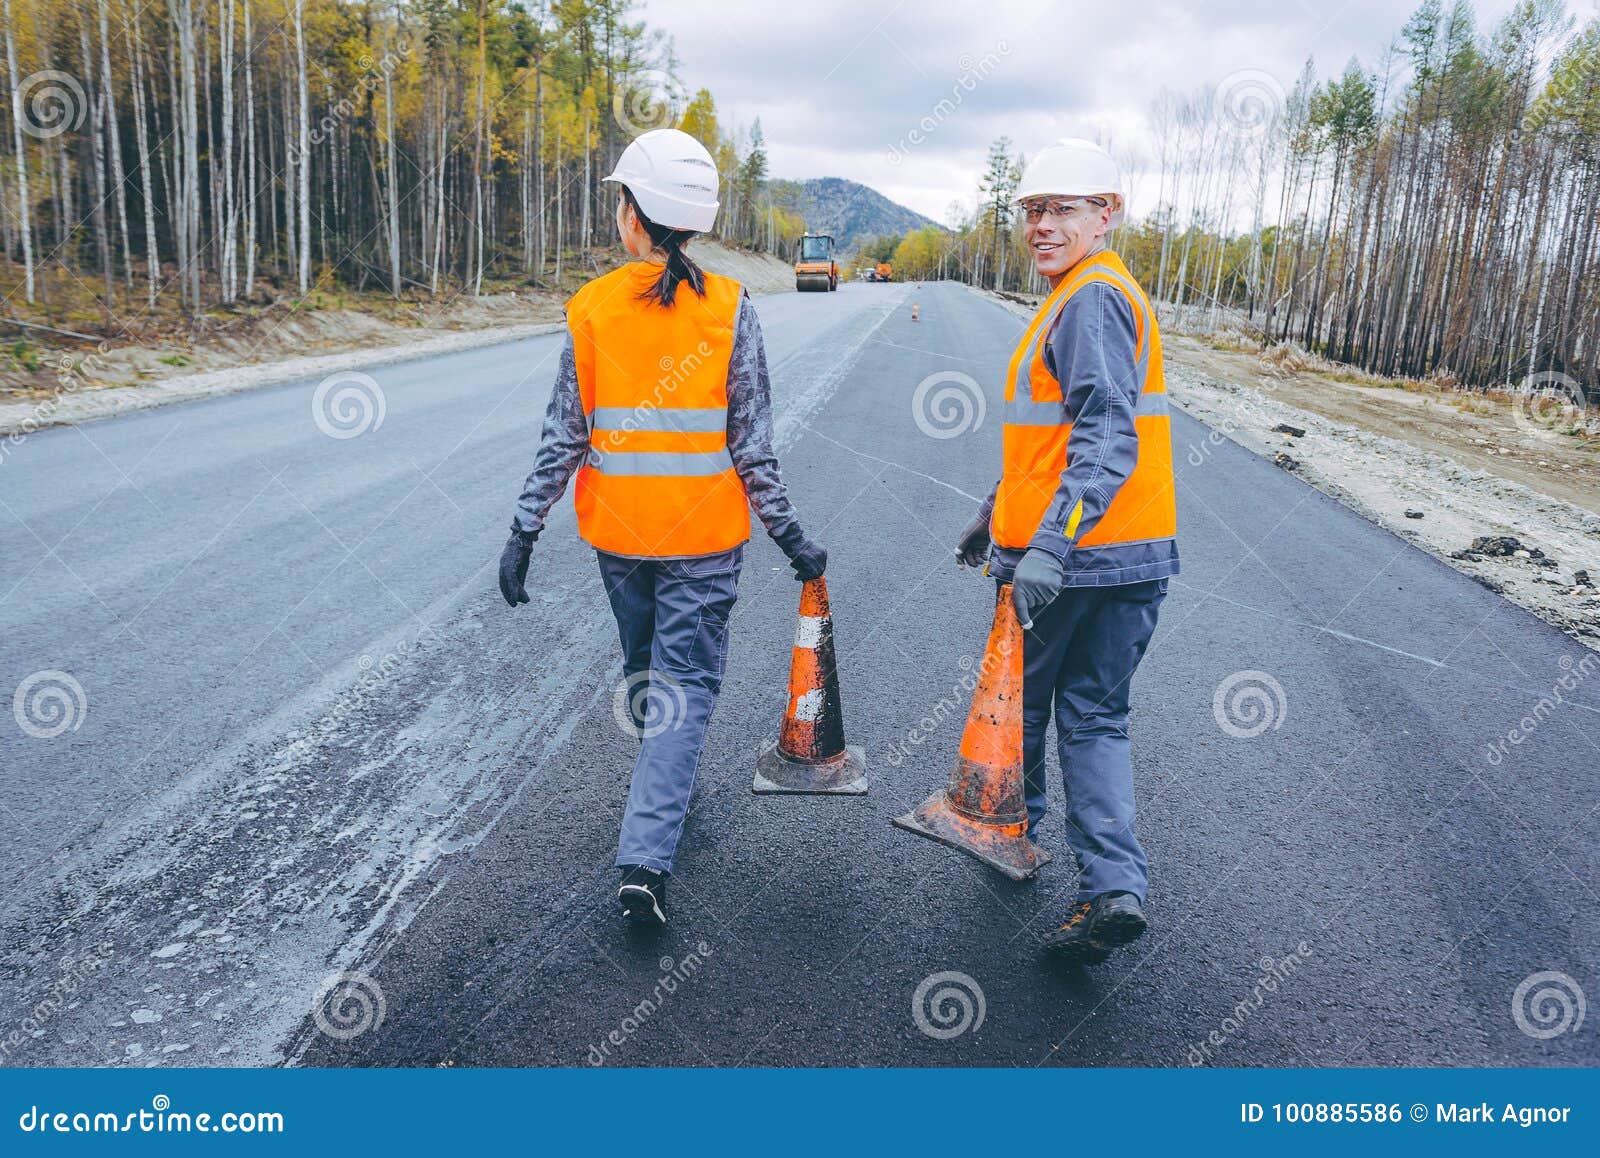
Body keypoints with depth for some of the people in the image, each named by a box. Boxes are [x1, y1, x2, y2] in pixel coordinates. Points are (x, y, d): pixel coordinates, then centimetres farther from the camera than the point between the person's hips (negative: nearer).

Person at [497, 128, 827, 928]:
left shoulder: (591, 308, -5)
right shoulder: (729, 308, -8)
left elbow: (563, 436, -5)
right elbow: (750, 440, -8)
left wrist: (524, 531, 3)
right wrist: (787, 533, 0)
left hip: (616, 530, 2)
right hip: (704, 532, -2)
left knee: (643, 668, 23)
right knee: (686, 683, 5)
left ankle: (663, 792, 46)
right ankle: (645, 857, -3)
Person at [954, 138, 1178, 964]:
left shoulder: (1091, 300, -13)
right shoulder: (1102, 295, 19)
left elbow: (1106, 439, -25)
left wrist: (1049, 543, -32)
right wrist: (994, 515, 31)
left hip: (1070, 555, -9)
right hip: (1137, 554, 9)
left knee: (1021, 698, 13)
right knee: (1097, 716, 10)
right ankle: (1115, 886, 3)